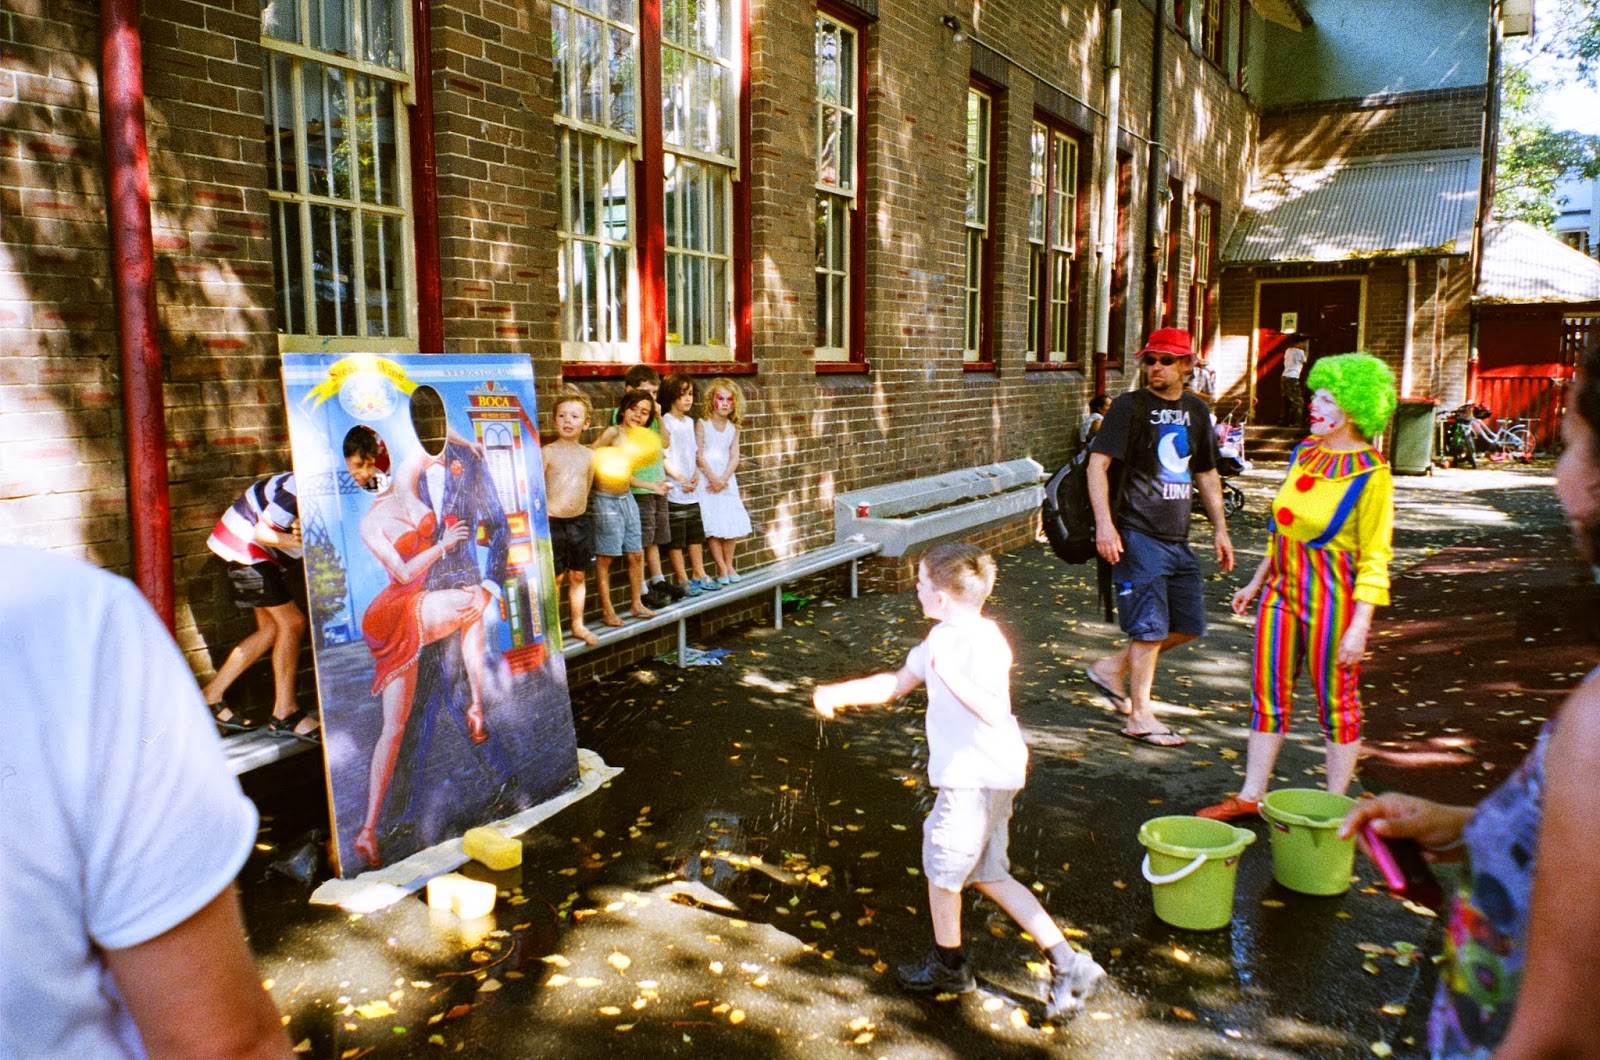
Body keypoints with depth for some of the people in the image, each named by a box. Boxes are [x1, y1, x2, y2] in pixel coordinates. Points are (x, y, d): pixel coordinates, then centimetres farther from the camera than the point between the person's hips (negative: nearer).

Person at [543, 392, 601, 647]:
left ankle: (578, 625, 24)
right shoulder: (548, 452, -7)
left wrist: (579, 510, 12)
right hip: (553, 523, -4)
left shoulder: (588, 454, 7)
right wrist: (545, 510, -13)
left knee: (577, 576, 13)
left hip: (580, 521, 5)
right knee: (555, 577, 0)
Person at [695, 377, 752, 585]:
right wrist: (712, 478, -15)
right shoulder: (702, 424, -5)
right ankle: (721, 568, 3)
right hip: (707, 481, -4)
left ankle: (729, 564, 17)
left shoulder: (733, 428, 8)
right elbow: (698, 455, -11)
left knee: (732, 523, 3)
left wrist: (723, 479, -13)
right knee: (712, 526, -5)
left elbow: (734, 457, 1)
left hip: (727, 480, 4)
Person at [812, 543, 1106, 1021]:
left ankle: (948, 964, 32)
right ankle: (1067, 963, 18)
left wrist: (947, 670, -32)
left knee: (942, 865, 9)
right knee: (989, 876, 16)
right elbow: (897, 683, 17)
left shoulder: (983, 642, -21)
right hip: (972, 776, 10)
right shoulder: (942, 637, 8)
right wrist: (837, 694, 13)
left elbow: (991, 710, -32)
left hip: (977, 779, -10)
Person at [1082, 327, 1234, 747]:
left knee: (1188, 625, 11)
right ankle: (1140, 717, 6)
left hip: (1177, 539, 7)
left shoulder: (1197, 411, 13)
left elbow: (1207, 475, 21)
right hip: (1138, 535, -7)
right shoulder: (1129, 406, -6)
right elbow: (1098, 463, -13)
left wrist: (1220, 529, 17)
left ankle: (1112, 668, 23)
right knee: (1150, 626, -5)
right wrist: (1104, 524, -22)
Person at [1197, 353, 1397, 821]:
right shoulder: (1305, 452, 7)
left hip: (1331, 598, -6)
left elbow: (1375, 558, -13)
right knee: (1268, 695, 12)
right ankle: (1250, 796, 23)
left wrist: (1359, 626, -18)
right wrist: (1257, 581, 20)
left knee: (1336, 704, 8)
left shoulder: (1370, 474, -13)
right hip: (1282, 589, 7)